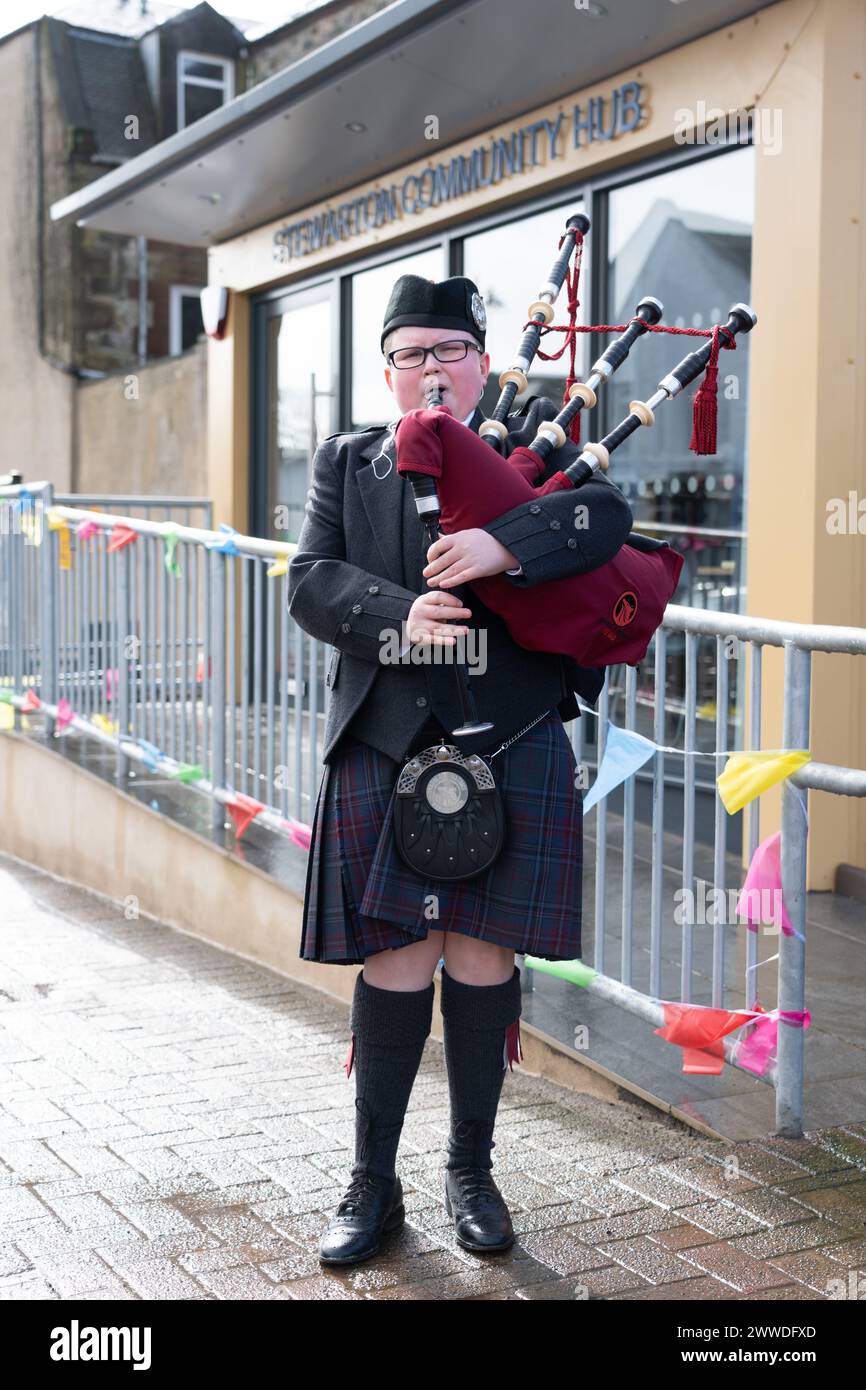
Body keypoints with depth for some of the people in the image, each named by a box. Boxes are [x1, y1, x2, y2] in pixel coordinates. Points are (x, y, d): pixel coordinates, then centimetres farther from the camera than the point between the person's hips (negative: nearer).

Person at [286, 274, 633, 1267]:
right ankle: (373, 1185, 17)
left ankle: (471, 1171, 23)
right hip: (387, 746, 1)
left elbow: (606, 515, -9)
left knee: (483, 960, 5)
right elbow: (311, 582, 1)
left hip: (510, 745, 0)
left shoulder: (535, 442, 10)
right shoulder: (346, 464, 14)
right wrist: (399, 614, -18)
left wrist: (503, 544, -25)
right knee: (396, 963, 2)